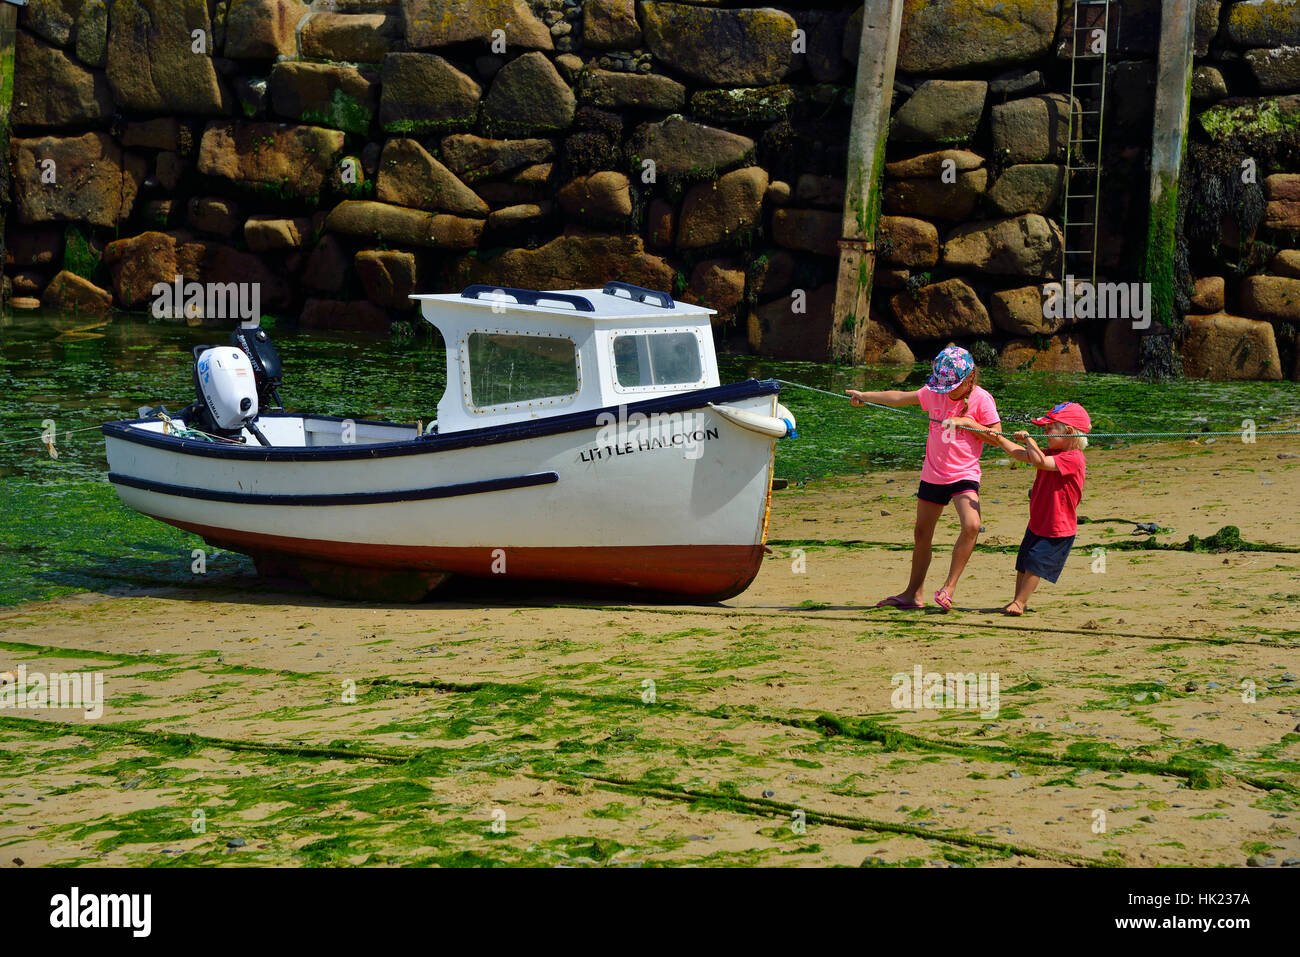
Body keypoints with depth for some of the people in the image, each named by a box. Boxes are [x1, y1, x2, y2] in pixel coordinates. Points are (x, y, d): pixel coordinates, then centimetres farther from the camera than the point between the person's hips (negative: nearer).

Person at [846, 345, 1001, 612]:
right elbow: (900, 398, 13)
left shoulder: (981, 399, -12)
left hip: (964, 474, -5)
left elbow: (997, 435, -12)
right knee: (922, 534, 12)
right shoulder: (934, 392, 0)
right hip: (933, 474, 5)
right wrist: (865, 396, 14)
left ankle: (950, 585, -15)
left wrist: (965, 422, -20)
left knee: (971, 525, -28)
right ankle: (913, 593, 26)